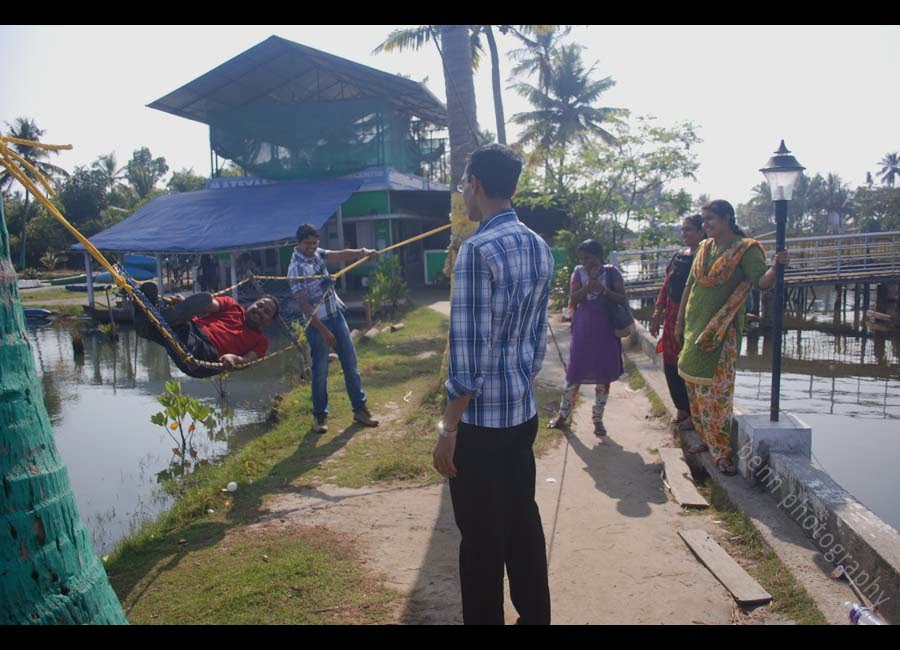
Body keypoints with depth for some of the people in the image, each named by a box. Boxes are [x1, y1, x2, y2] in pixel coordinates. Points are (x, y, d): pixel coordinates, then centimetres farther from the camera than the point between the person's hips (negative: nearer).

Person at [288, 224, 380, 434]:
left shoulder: (317, 254, 4)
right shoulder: (296, 268, -17)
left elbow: (341, 255, -6)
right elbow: (304, 304, -20)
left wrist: (362, 252, -27)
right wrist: (323, 331, -21)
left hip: (336, 316, 7)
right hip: (318, 323, -7)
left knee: (351, 364, 9)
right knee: (320, 372, 3)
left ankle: (360, 409, 18)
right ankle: (320, 416, 19)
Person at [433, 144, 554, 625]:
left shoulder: (477, 250, -19)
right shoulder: (538, 247, 6)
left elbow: (468, 354, -21)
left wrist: (448, 428, -14)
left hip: (481, 420, -8)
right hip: (523, 413, 8)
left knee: (482, 537, 7)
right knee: (523, 521, 20)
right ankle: (534, 616, 35)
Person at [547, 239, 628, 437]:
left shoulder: (611, 272, -3)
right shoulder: (578, 272, 1)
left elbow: (623, 299, -8)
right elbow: (573, 299, -7)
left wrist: (603, 289, -22)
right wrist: (588, 286, -23)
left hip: (606, 330, -1)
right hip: (583, 330, 1)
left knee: (603, 375, 6)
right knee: (574, 373, 6)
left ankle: (598, 419, 19)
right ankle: (563, 414, 21)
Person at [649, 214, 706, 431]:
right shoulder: (678, 256, 13)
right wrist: (658, 313, 14)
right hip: (672, 316, 7)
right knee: (670, 364, 11)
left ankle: (694, 413, 14)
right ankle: (682, 408, 27)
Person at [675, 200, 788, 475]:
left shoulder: (746, 249, -7)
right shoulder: (704, 249, 11)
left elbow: (761, 281, -20)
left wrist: (776, 266, -41)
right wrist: (680, 322, 16)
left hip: (722, 331, -6)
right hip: (695, 326, 7)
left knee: (716, 390, -10)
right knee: (695, 386, 10)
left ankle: (722, 452, -3)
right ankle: (709, 439, 24)